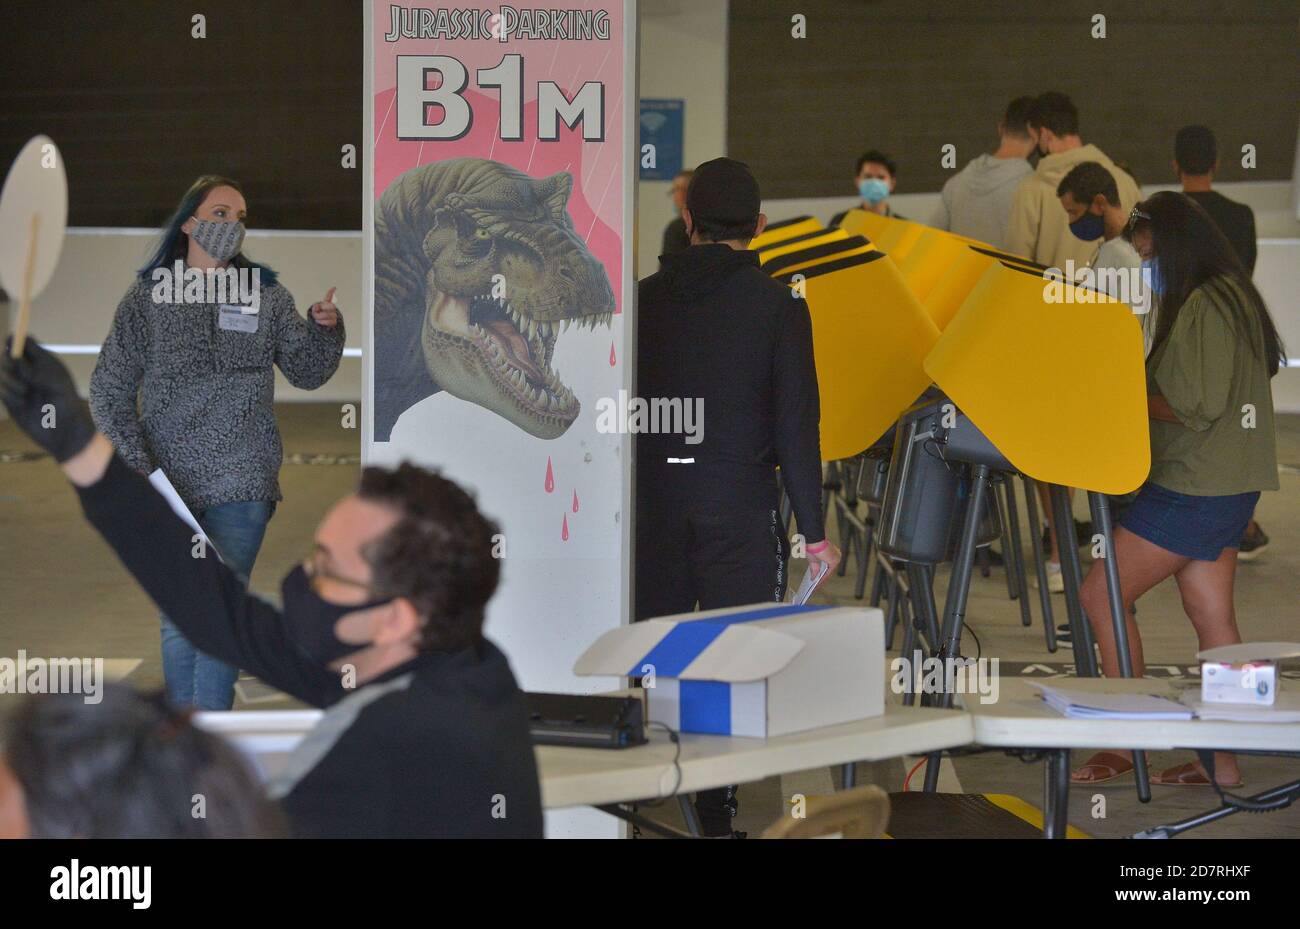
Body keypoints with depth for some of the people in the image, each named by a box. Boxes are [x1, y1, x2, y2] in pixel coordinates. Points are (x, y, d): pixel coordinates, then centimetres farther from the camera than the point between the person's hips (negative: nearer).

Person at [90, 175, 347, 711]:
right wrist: (136, 464, -8)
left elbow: (308, 373, 11)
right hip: (169, 485, 0)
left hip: (241, 485, 0)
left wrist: (326, 327, -9)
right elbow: (109, 390, 2)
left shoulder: (266, 295, 6)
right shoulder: (149, 296, 2)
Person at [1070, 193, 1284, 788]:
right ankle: (1224, 765, 10)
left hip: (1192, 489, -10)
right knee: (1212, 618, 9)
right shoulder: (1228, 298, 15)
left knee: (1101, 595, -5)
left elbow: (1194, 408, -22)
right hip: (1222, 487, 10)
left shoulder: (1204, 306, -18)